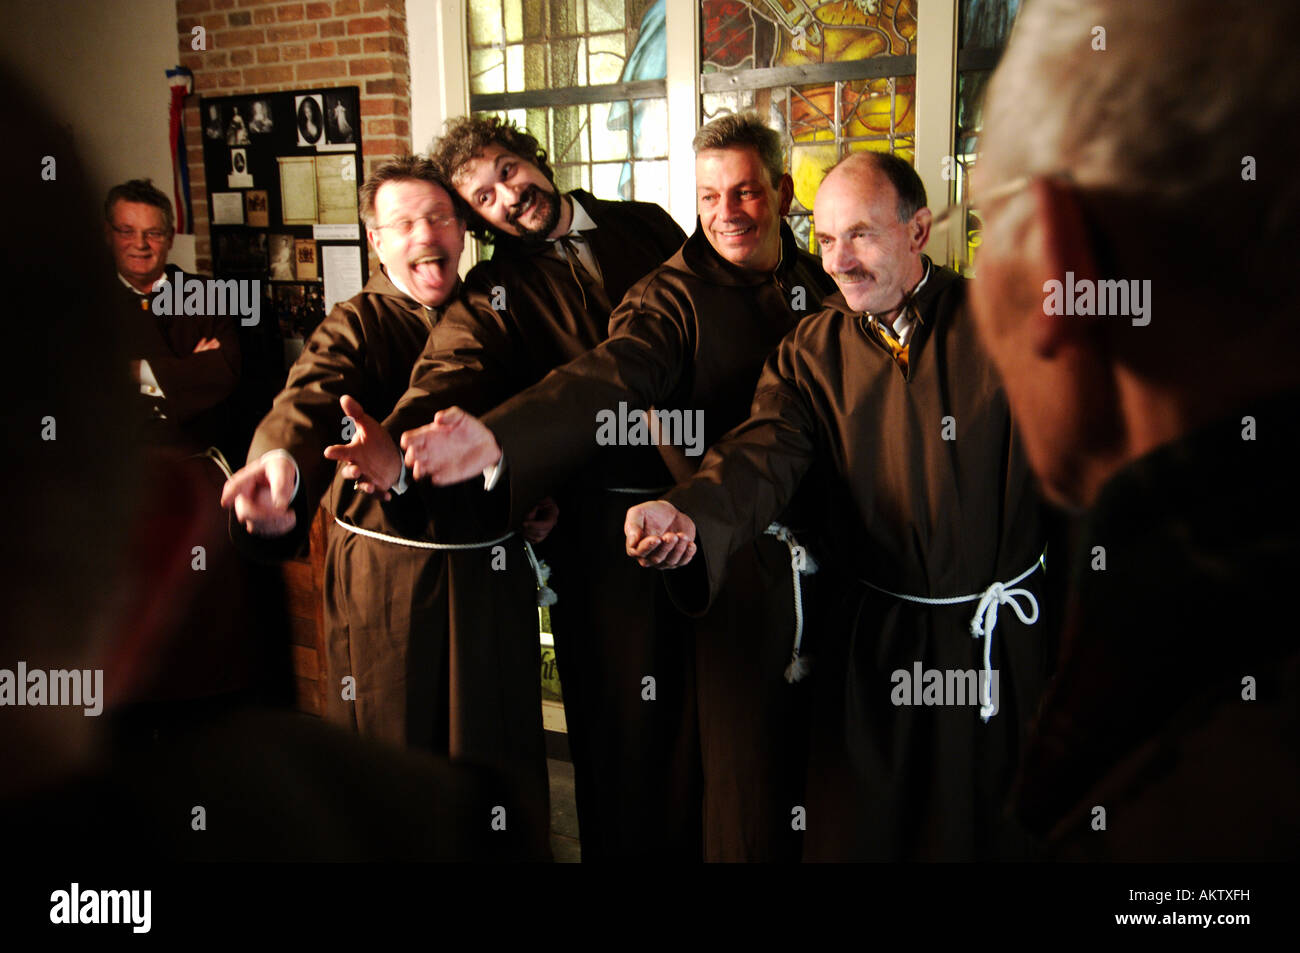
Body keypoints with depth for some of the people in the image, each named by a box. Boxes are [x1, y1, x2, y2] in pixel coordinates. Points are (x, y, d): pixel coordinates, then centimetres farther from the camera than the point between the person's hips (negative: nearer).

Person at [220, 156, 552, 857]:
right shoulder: (356, 326, -6)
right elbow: (309, 403, -28)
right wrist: (282, 462, -50)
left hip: (491, 572, 4)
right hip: (386, 573, -3)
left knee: (501, 755, 16)